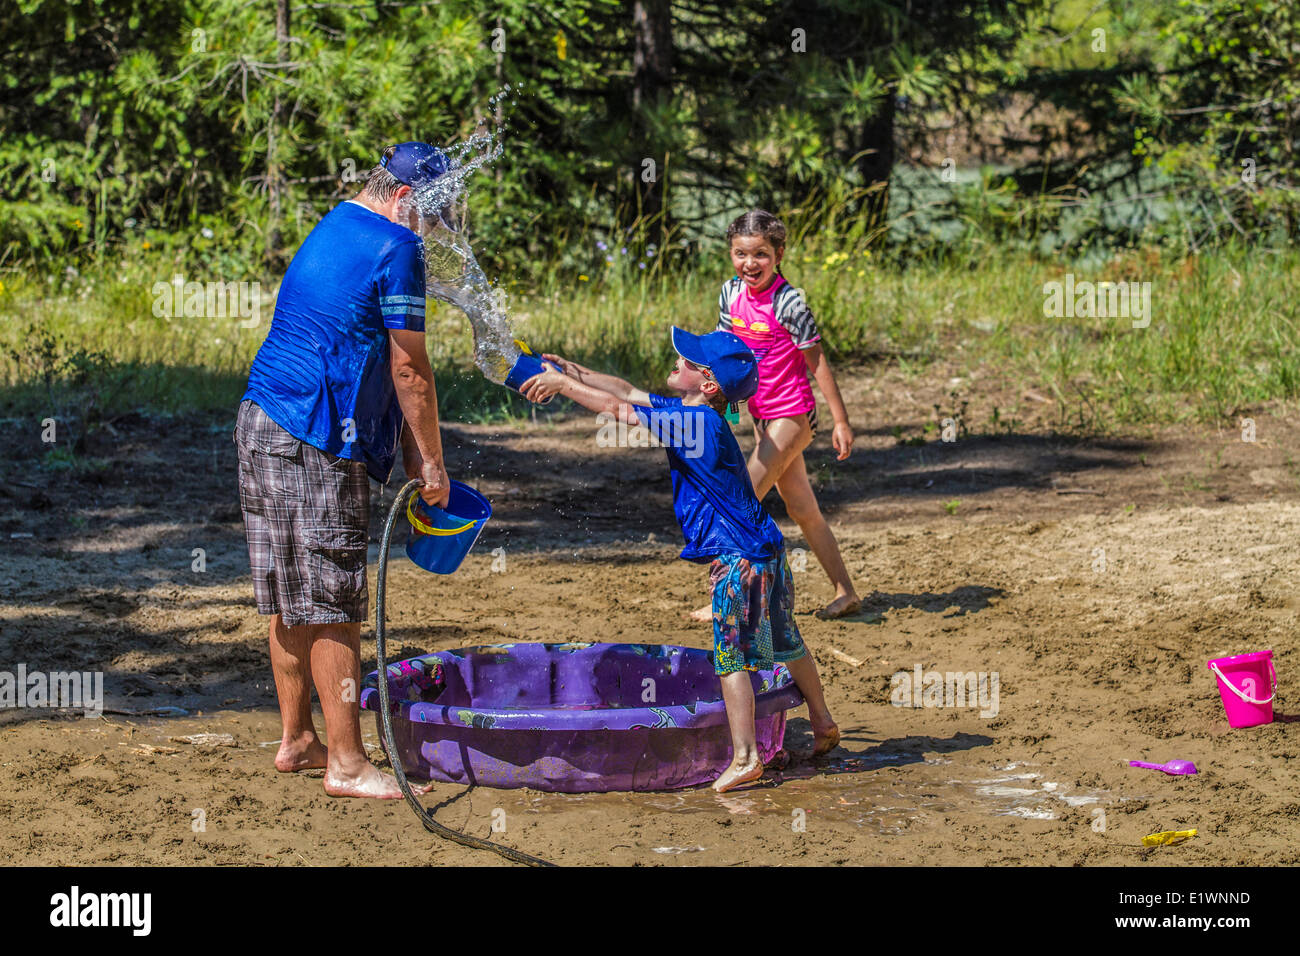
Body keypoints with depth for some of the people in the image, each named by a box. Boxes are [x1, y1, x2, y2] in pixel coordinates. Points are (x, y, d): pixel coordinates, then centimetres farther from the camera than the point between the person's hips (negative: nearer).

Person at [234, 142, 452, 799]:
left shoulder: (333, 230, 20)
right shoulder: (395, 247, -10)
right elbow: (409, 369, -9)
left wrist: (410, 450, 22)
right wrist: (432, 462, 1)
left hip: (261, 424, 9)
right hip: (315, 445, -9)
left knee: (292, 597, 16)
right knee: (333, 603, -5)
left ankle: (296, 739, 24)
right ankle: (346, 763, -2)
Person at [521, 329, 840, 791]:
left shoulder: (698, 421, -19)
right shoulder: (689, 414, 9)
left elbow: (617, 408, -18)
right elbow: (630, 393, 18)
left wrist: (563, 384, -10)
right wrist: (576, 372, 13)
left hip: (738, 560, -10)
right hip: (764, 549, 10)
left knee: (733, 657, -6)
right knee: (785, 644, 22)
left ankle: (745, 758, -6)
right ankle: (823, 723, 34)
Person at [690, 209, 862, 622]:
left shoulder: (789, 302, -17)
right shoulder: (731, 293, 2)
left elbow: (818, 363, -13)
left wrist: (840, 421, -13)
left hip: (792, 415, -7)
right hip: (763, 415, 8)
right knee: (802, 510, 12)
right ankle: (845, 592, 20)